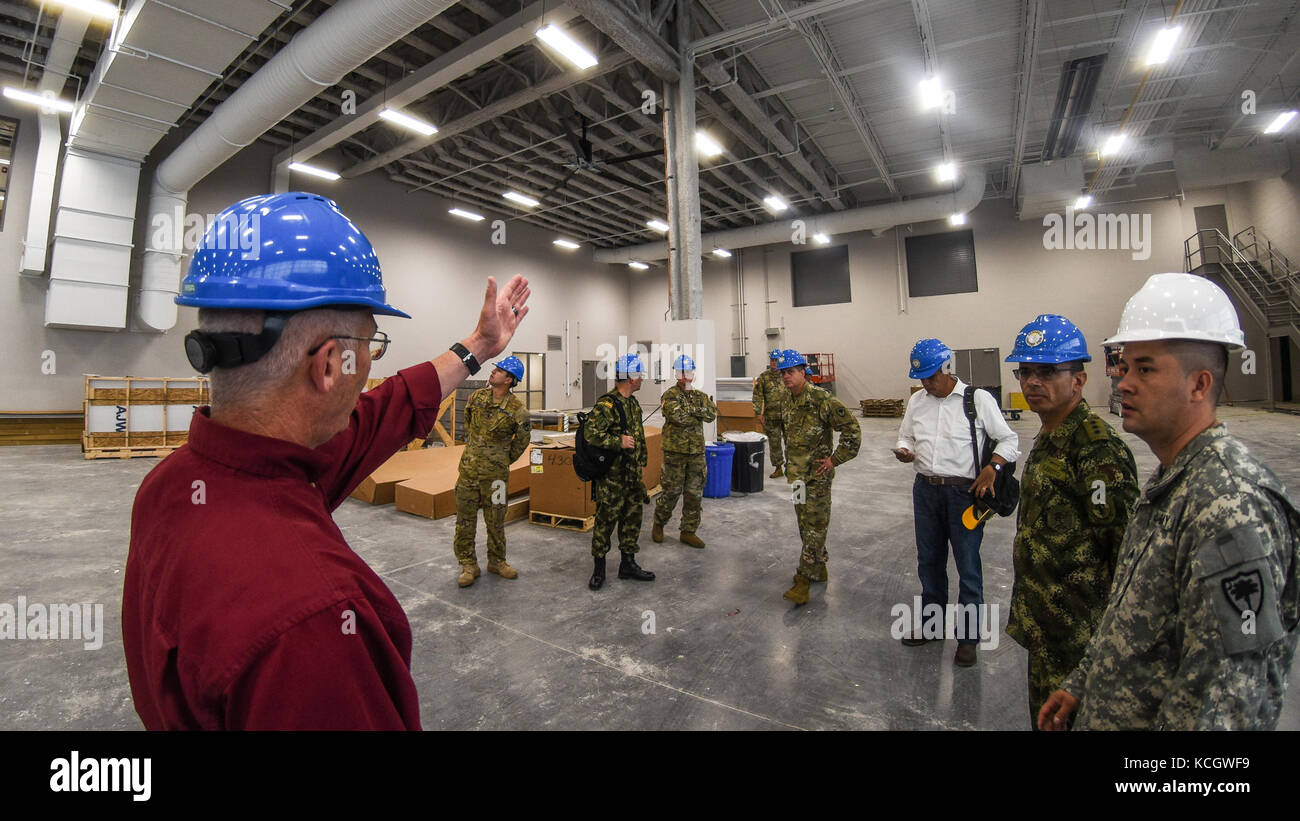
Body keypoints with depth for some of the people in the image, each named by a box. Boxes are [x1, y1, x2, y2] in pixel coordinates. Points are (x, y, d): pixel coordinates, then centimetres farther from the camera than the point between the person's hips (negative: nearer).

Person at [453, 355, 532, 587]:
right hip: (469, 469, 3)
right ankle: (469, 565, 19)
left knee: (496, 520, 10)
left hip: (495, 473, -3)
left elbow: (522, 440, 2)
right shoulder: (476, 397, 2)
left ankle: (497, 561, 28)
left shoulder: (517, 409, -11)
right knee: (465, 519, 6)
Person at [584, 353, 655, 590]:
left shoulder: (633, 403, 14)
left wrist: (640, 463, 24)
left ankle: (628, 563, 26)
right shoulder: (606, 404, -15)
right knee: (606, 519, 1)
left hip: (632, 474, 9)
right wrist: (619, 442, -23)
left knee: (632, 517, 13)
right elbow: (591, 434, -24)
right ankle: (599, 568, 14)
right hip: (611, 475, -8)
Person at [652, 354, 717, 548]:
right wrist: (699, 413, -9)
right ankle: (658, 525, 25)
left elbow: (712, 414, -7)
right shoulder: (669, 396, -5)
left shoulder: (700, 396, 11)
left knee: (694, 493, 7)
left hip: (697, 452, 5)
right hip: (675, 451, -5)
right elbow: (680, 418, -22)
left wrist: (690, 408, -15)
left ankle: (688, 532, 20)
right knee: (672, 491, 2)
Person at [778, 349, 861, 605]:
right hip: (796, 474, 8)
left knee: (814, 526, -4)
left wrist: (835, 459, -15)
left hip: (816, 474, -8)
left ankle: (804, 580, 0)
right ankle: (818, 569, 31)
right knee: (804, 524, 16)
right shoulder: (787, 404, 9)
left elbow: (852, 429, -16)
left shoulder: (821, 398, -15)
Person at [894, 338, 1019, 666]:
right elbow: (906, 437, 17)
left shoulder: (978, 399, -6)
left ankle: (967, 637, 21)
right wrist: (904, 451, -6)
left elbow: (1008, 439, -1)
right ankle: (931, 625, 34)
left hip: (964, 492, -5)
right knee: (928, 561, 16)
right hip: (925, 489, 5)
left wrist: (992, 468, -17)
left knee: (968, 567, 4)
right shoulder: (916, 401, 8)